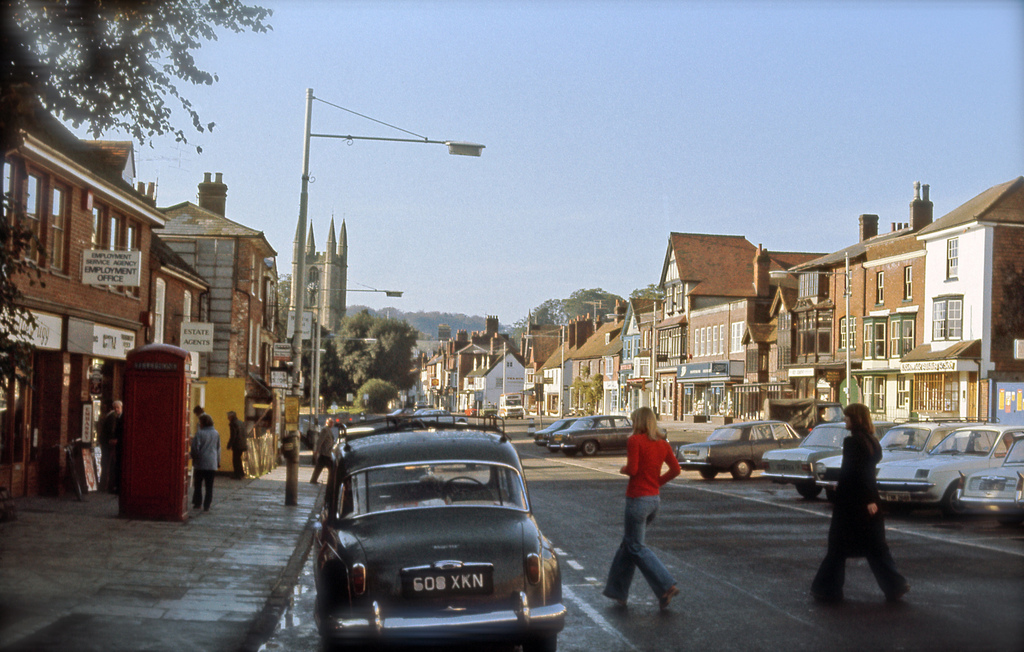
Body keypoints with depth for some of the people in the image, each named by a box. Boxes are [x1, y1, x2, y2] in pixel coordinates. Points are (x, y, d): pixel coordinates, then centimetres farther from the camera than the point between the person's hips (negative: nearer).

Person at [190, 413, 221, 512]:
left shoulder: (199, 433, -8)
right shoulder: (216, 434, 6)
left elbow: (195, 448, -10)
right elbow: (218, 448, 13)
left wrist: (194, 458, 5)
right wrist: (218, 461, 21)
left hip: (200, 463, -3)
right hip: (212, 463, 3)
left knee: (198, 484, 11)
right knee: (209, 486, 4)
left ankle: (197, 503, 15)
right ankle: (207, 505, 1)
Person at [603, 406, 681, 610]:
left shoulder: (634, 441, -12)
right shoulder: (662, 443, 7)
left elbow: (632, 469, -19)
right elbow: (676, 469, 4)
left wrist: (623, 469, 2)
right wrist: (657, 481, 13)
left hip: (638, 499, -8)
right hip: (655, 498, 8)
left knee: (636, 547, 1)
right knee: (629, 543, 18)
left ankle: (667, 587, -11)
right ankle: (618, 591, 23)